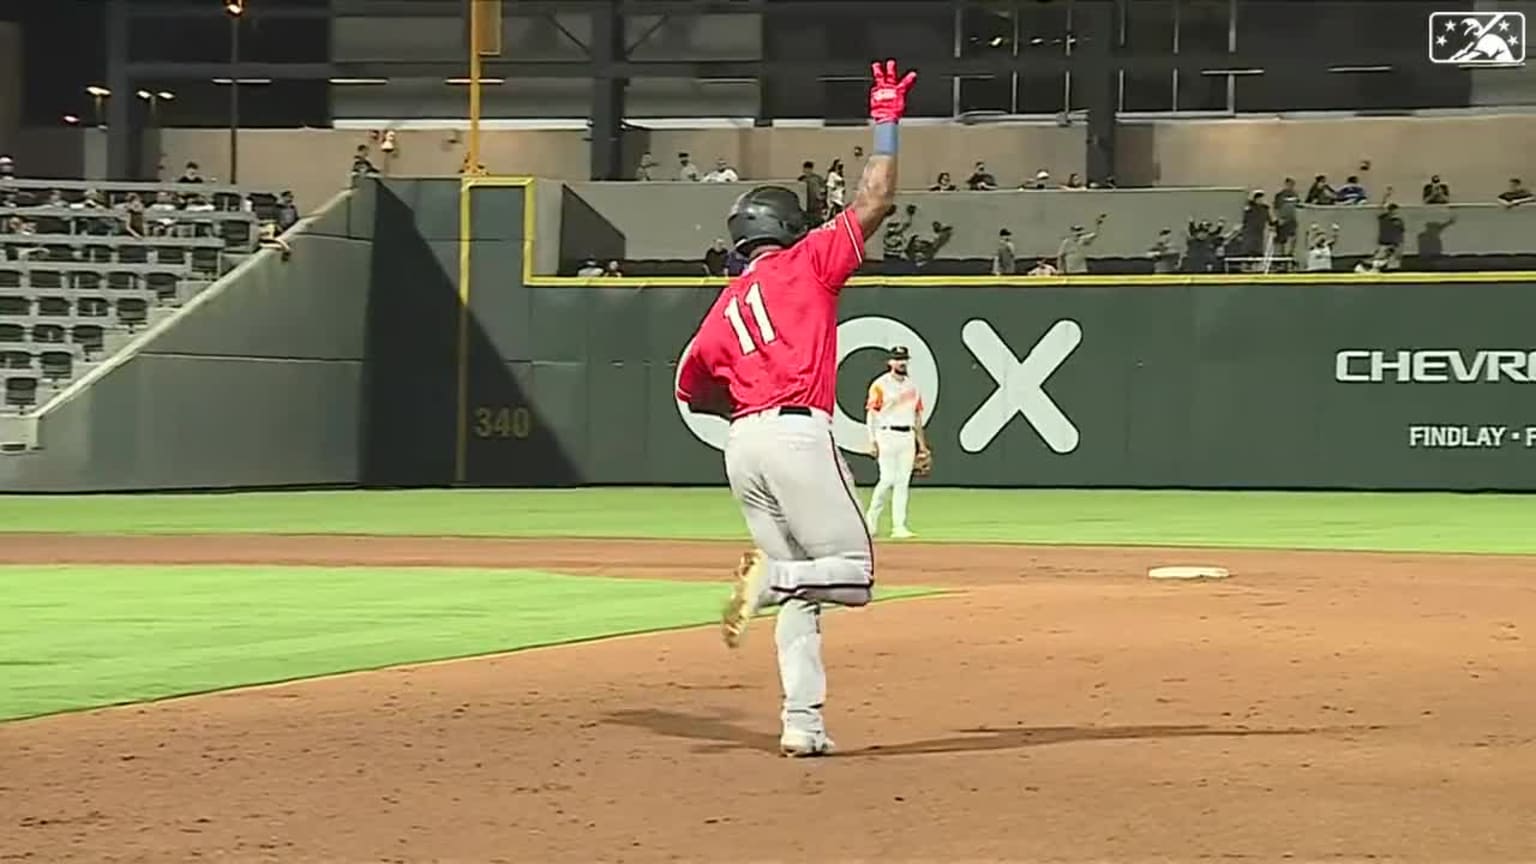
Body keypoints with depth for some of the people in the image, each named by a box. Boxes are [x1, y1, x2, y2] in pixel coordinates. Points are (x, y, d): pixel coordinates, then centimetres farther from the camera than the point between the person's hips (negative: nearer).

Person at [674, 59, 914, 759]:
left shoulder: (722, 310, 20)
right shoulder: (805, 262, 7)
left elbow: (693, 389, 17)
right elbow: (875, 202, 4)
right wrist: (887, 122, 10)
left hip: (742, 447, 6)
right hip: (798, 436, -6)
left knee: (799, 590, 9)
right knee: (852, 573, -1)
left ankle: (802, 722, -1)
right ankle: (768, 574, -28)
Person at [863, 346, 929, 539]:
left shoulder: (912, 386, 15)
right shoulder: (880, 385, -3)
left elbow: (917, 416, 20)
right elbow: (871, 414, -6)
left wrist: (921, 442, 16)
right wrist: (872, 441, -14)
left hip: (907, 436, 6)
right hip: (887, 435, -6)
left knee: (903, 482, 2)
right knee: (888, 479, -10)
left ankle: (899, 526, 2)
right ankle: (872, 518, 8)